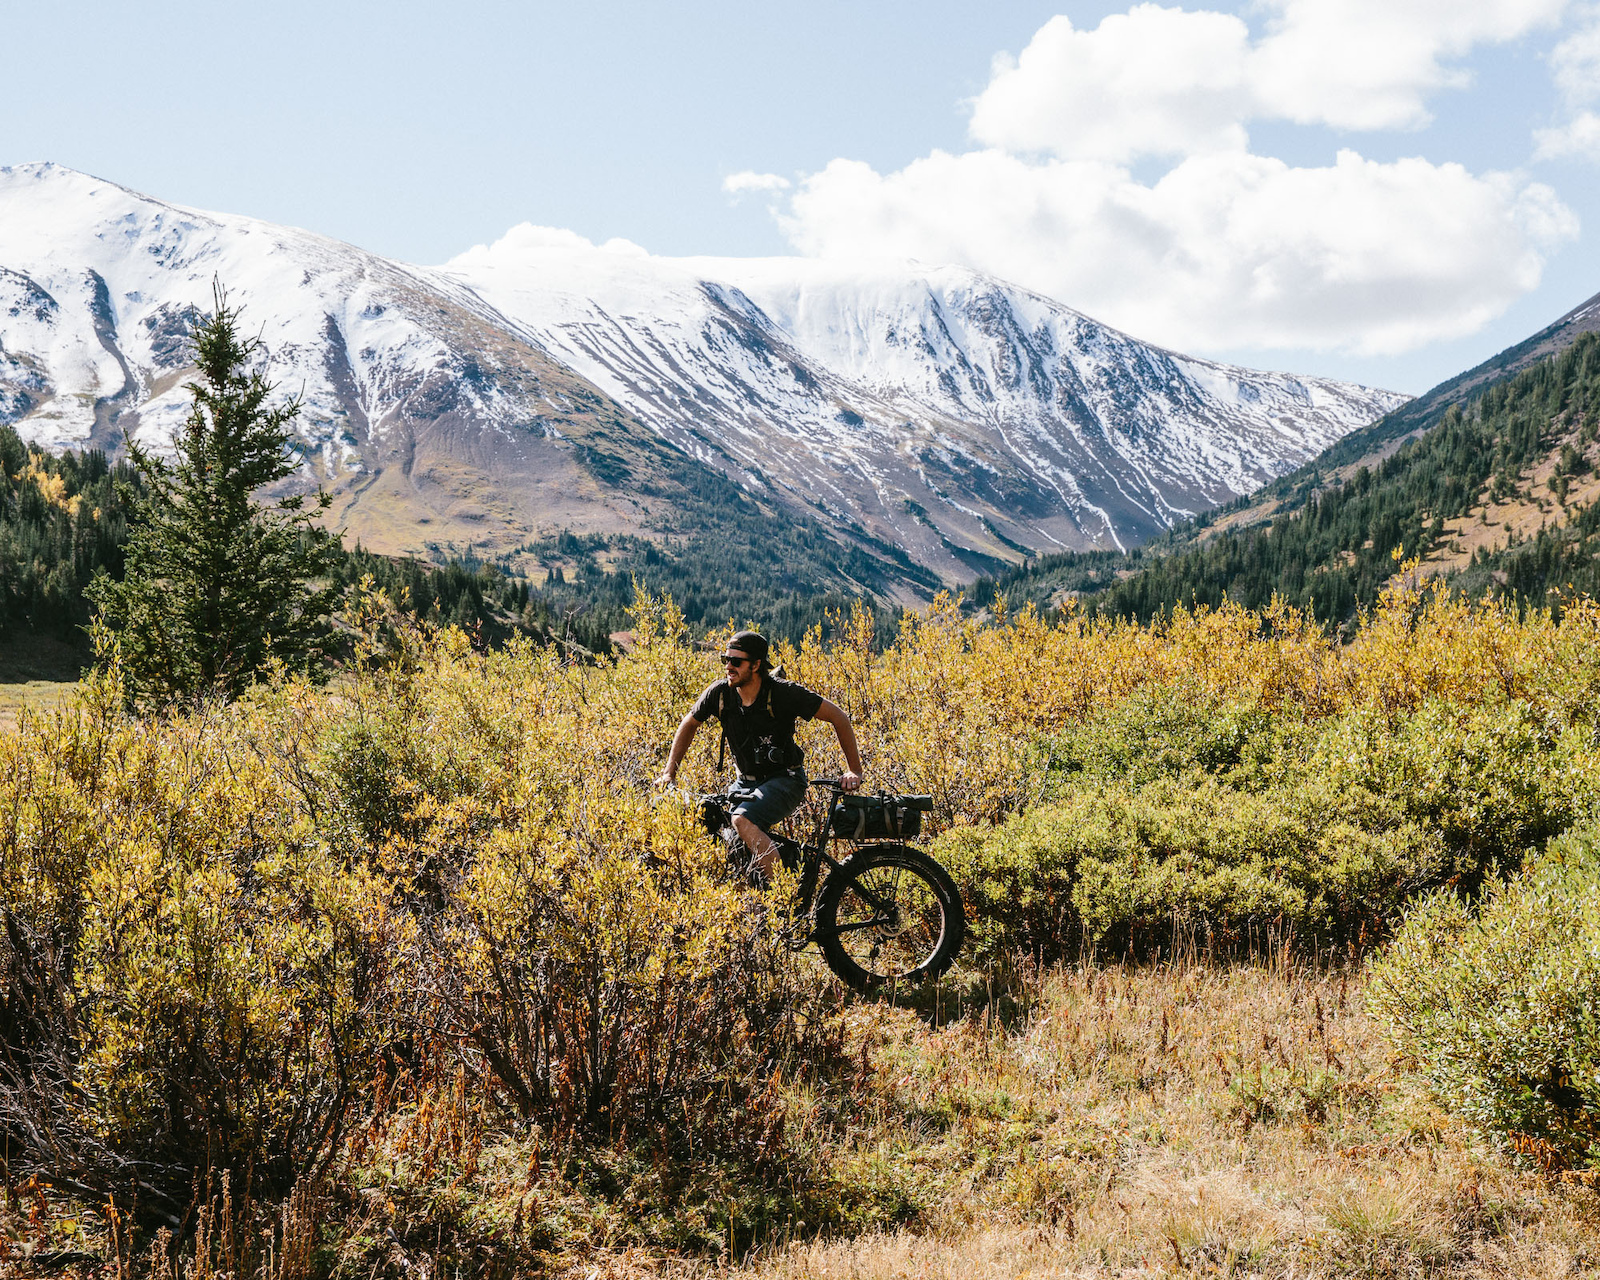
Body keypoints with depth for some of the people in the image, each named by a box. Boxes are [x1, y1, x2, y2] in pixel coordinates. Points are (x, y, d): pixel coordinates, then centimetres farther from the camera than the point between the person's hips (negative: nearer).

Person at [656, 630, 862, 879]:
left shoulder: (783, 693, -21)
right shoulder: (719, 693, -9)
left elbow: (839, 718, -14)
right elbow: (689, 725, 11)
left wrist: (854, 770, -16)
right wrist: (669, 773, 7)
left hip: (785, 779, -6)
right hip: (747, 782, 6)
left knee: (743, 820, -30)